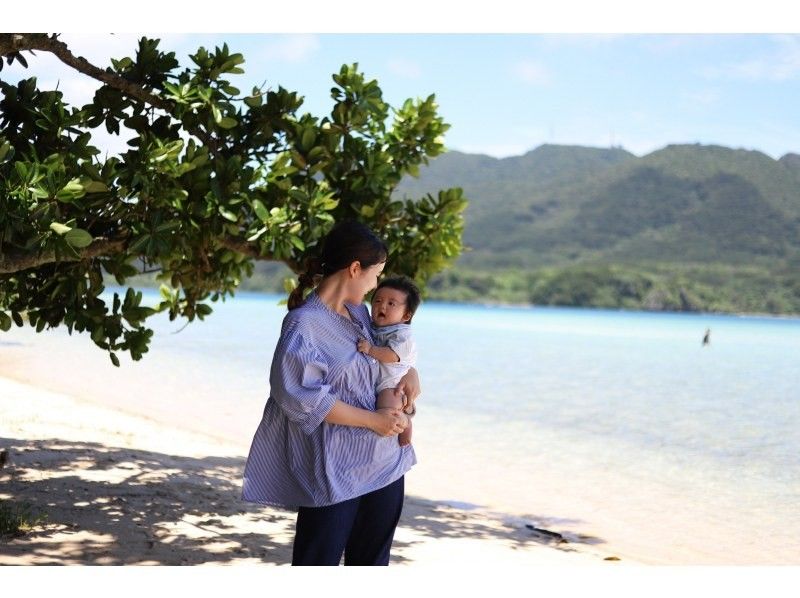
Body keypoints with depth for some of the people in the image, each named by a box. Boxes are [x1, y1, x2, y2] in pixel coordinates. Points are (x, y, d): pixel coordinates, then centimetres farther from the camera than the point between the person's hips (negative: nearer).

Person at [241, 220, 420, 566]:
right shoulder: (304, 323, -14)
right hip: (333, 473, -8)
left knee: (372, 562, 15)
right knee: (317, 563, 0)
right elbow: (302, 396, -21)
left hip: (384, 465, 8)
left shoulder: (359, 313, 11)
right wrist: (372, 420, -18)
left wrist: (409, 370, 9)